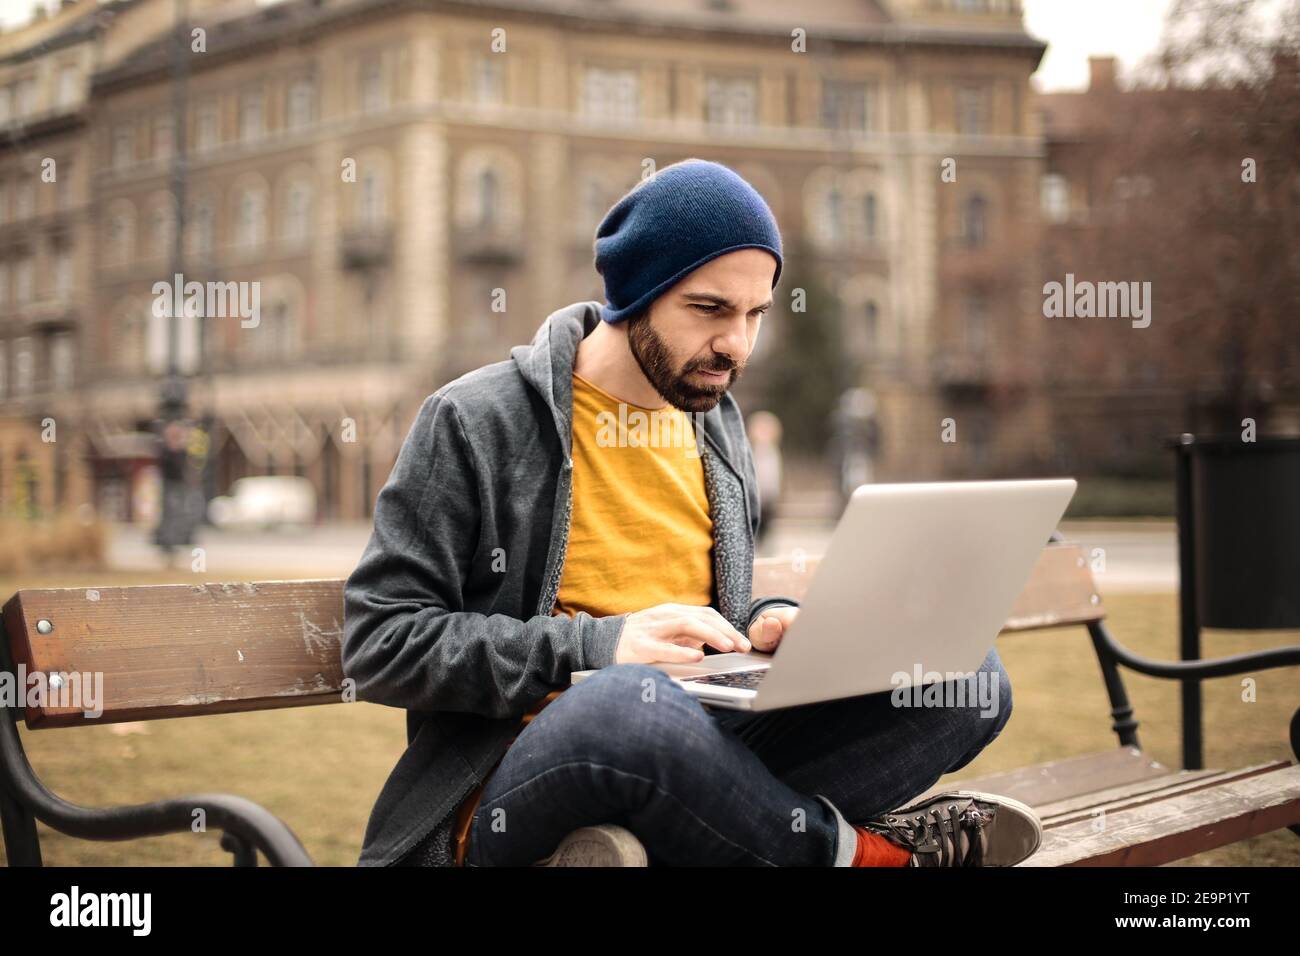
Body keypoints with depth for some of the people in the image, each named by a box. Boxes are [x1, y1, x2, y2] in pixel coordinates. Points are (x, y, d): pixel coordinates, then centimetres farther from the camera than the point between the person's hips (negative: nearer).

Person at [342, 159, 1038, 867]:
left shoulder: (718, 434, 15)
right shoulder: (474, 422, -4)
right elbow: (378, 646, -9)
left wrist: (764, 625, 1)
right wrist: (598, 646, -19)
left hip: (699, 761, 6)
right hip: (518, 777, -6)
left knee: (967, 675, -12)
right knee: (624, 701, -41)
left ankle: (631, 842, -26)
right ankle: (853, 849, -15)